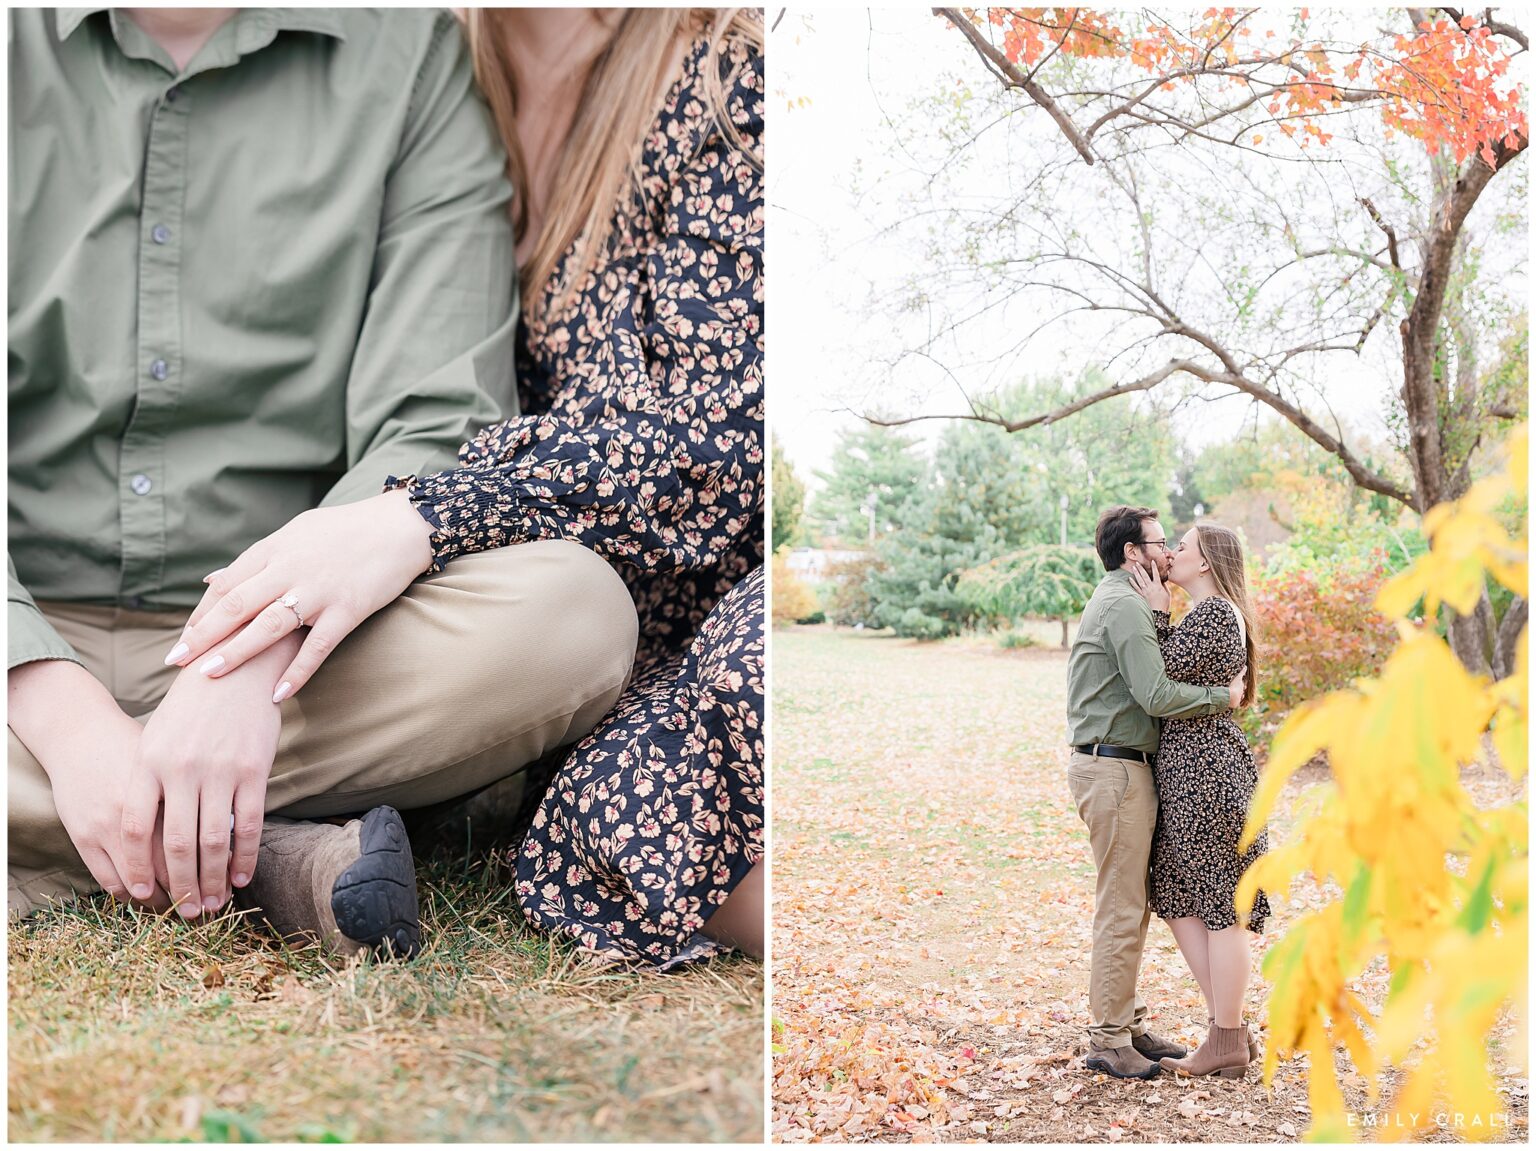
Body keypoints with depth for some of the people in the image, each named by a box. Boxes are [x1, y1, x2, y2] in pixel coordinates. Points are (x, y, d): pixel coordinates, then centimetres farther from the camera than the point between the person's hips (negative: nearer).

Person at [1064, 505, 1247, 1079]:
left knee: (1131, 903, 15)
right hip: (1115, 768, -11)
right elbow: (1156, 695, -23)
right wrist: (1223, 697, -11)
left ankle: (1127, 1024, 23)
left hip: (1117, 766, 11)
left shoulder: (1121, 601, 20)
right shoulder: (1124, 605, -15)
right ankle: (1109, 1040, 1)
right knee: (1121, 908, -6)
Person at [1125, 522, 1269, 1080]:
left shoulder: (1214, 611, -13)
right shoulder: (1213, 612, 18)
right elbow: (1176, 680, 15)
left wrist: (1157, 610, -8)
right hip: (1190, 767, 11)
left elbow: (1166, 674, -15)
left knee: (1220, 909, -2)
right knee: (1179, 900, 12)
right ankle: (1230, 1030, 17)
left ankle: (1226, 1044, 7)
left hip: (1204, 766, -11)